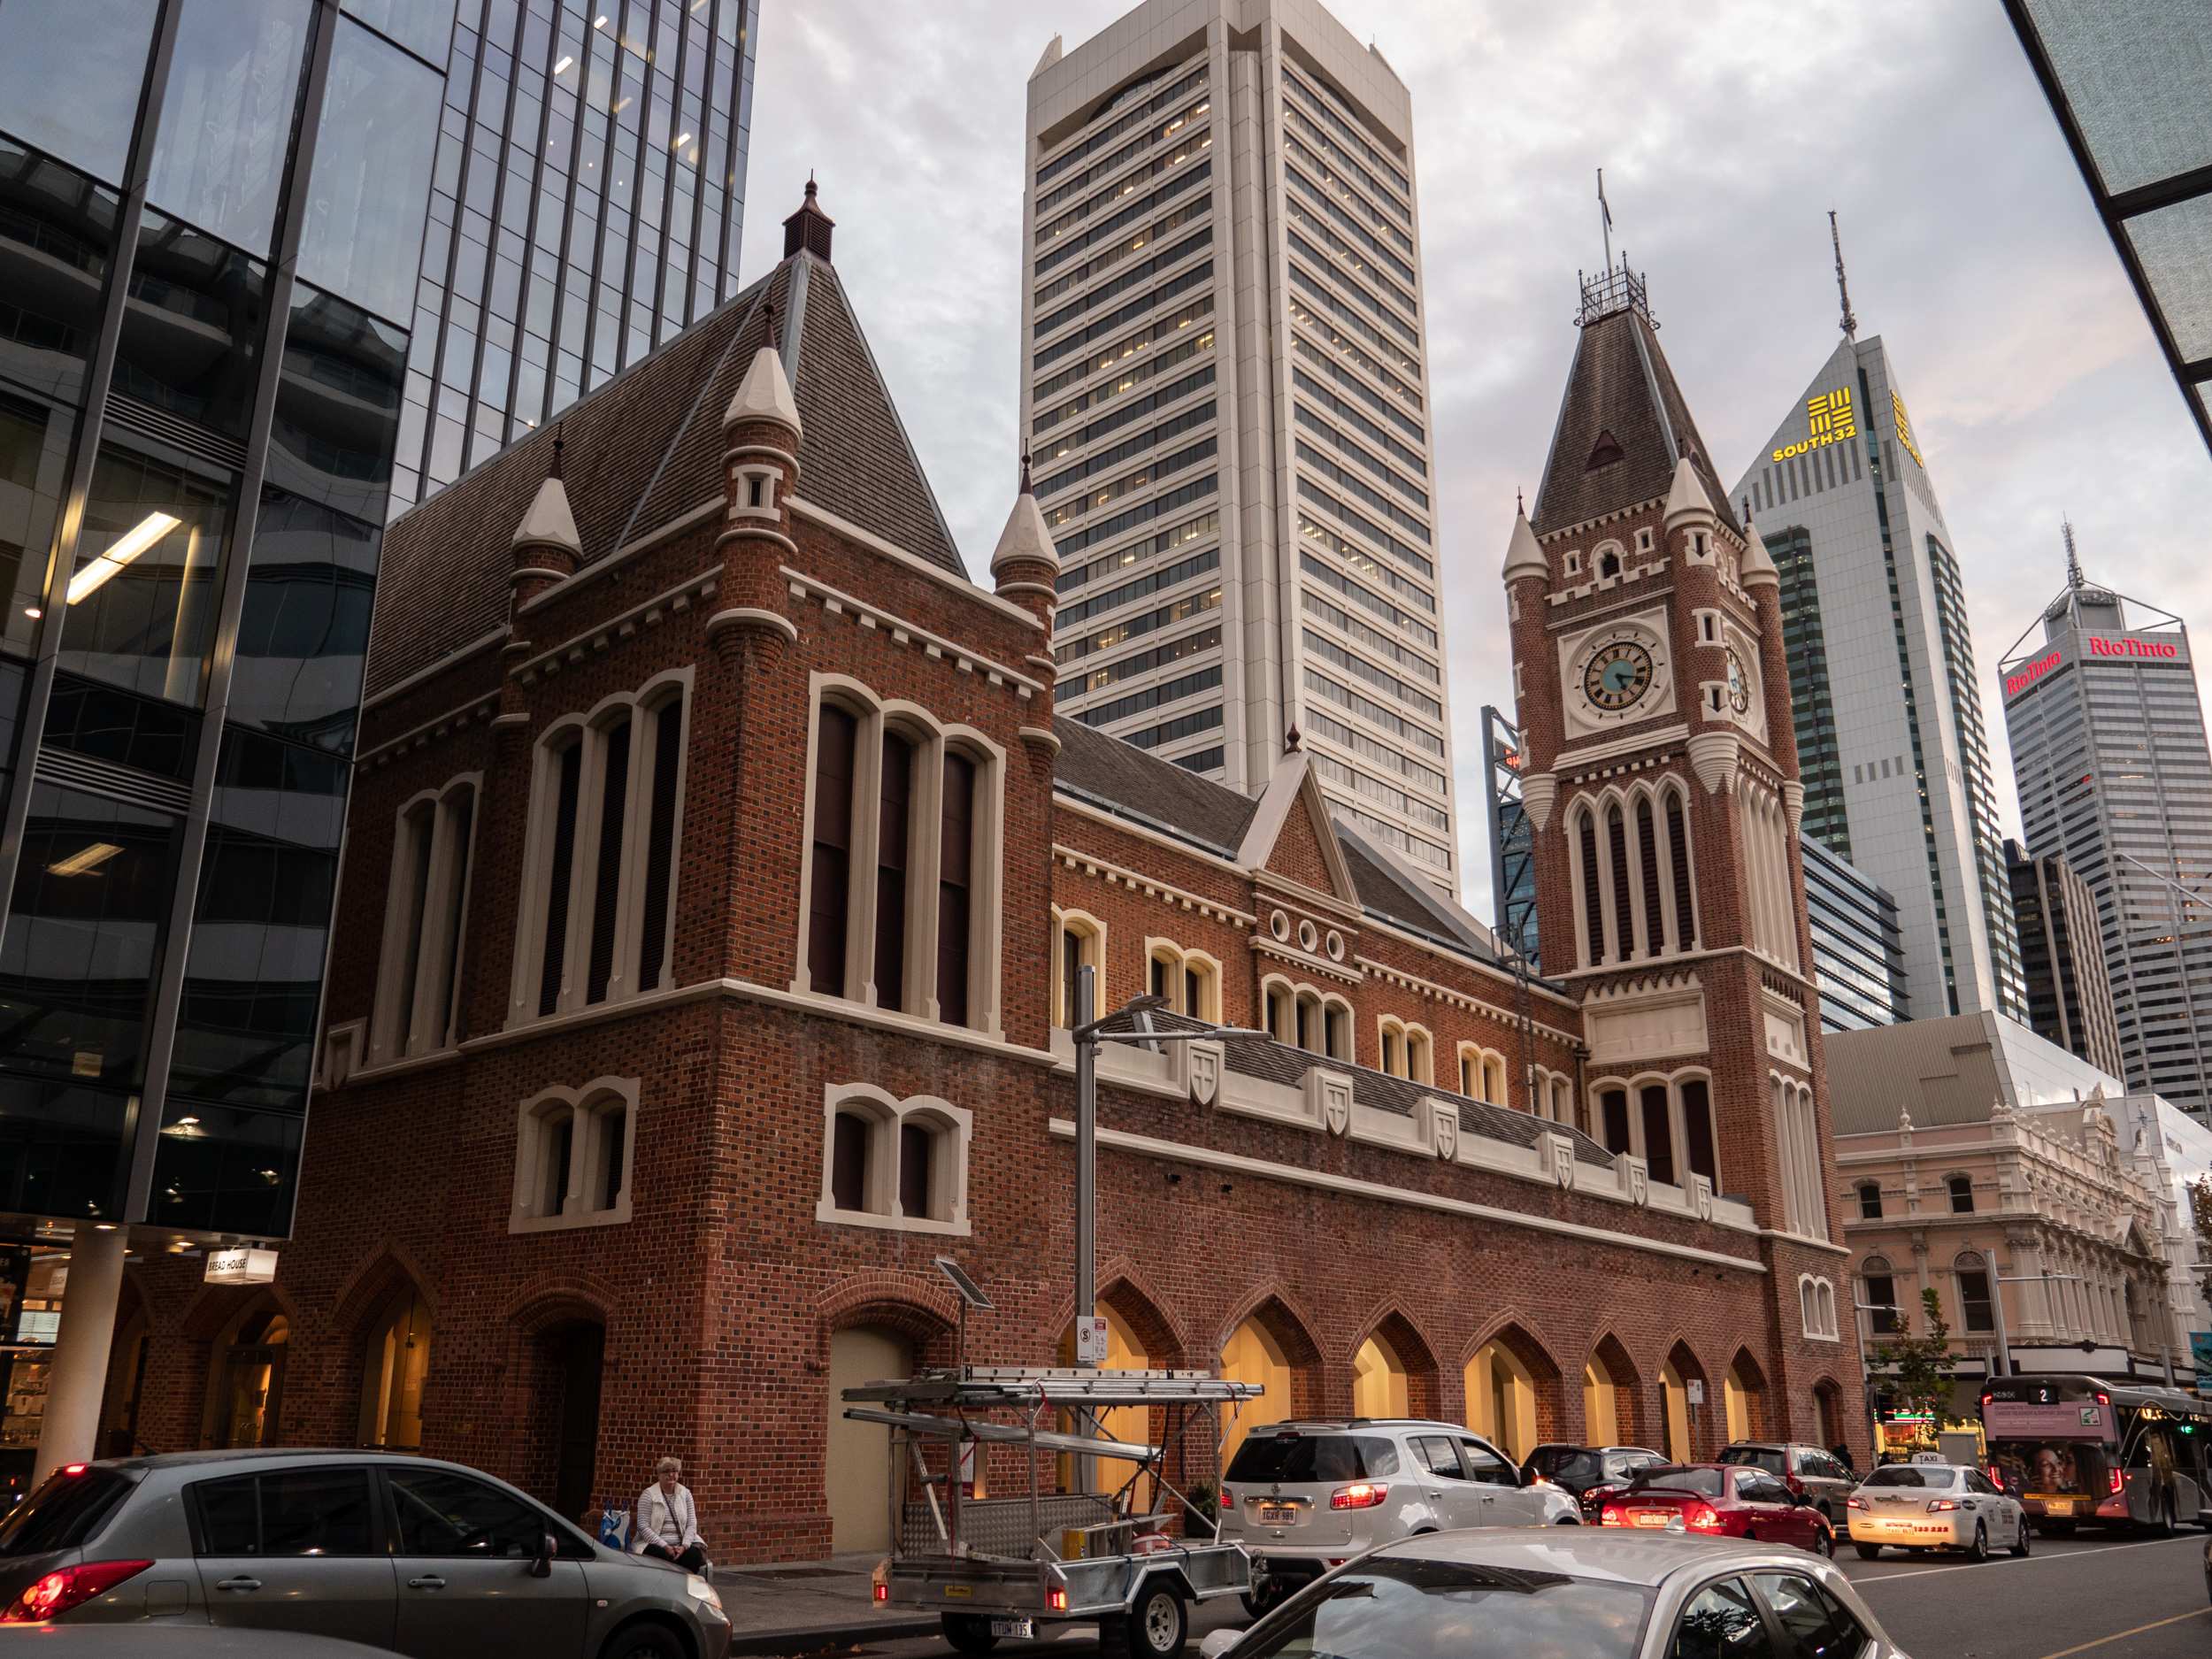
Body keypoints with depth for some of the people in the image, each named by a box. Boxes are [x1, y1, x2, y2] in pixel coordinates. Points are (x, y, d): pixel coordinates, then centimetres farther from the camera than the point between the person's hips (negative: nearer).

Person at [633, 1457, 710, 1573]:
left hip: (680, 1545, 3)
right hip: (655, 1544, -3)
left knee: (694, 1554, -28)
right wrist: (665, 1546, -18)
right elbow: (643, 1526, -9)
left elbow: (691, 1524, 5)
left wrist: (684, 1546, -14)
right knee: (665, 1557, -36)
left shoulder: (685, 1493, 10)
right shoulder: (648, 1495, 0)